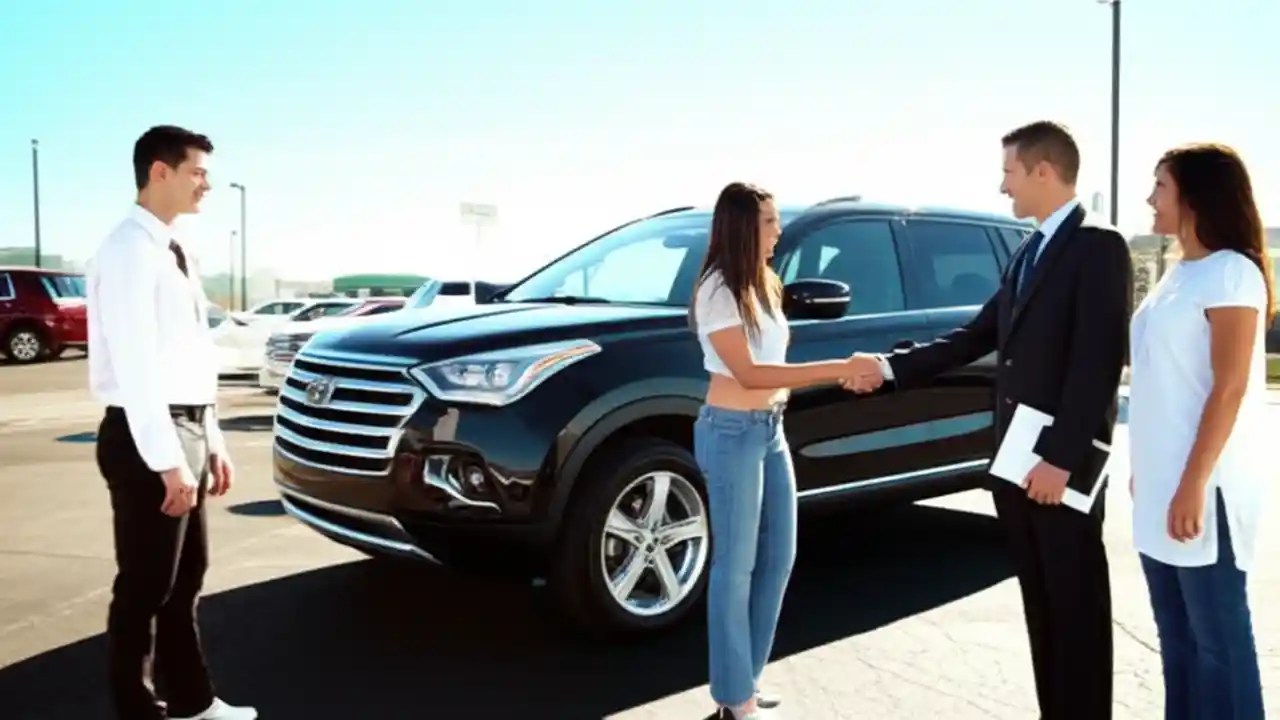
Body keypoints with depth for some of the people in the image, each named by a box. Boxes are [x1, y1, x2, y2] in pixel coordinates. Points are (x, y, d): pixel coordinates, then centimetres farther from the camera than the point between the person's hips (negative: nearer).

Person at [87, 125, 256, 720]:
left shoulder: (171, 251, 14)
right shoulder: (129, 249, -14)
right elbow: (136, 365, -21)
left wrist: (210, 440, 16)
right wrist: (167, 459, -22)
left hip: (187, 429, 10)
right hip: (146, 437, -10)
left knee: (185, 579, 18)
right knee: (144, 587, 1)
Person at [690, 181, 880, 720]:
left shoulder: (763, 286, 12)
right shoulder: (718, 290, -15)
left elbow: (774, 366, 13)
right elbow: (748, 374, -21)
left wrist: (843, 377, 1)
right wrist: (839, 368, -22)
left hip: (771, 429, 9)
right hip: (732, 433, -9)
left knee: (777, 558, 13)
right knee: (736, 565, 0)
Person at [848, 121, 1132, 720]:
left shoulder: (1098, 247, -10)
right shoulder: (1027, 254, 16)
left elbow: (1099, 362, -17)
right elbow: (978, 337, 17)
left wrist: (1060, 458, -21)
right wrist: (891, 366, 12)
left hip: (1063, 462, -8)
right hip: (1015, 458, 8)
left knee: (1077, 604, 3)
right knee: (1041, 602, 15)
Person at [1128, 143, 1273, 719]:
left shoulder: (1231, 273, -11)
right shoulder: (1179, 274, 14)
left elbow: (1230, 390, -16)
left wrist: (1193, 485, -19)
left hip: (1202, 485, -8)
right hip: (1160, 482, 8)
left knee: (1216, 633, 2)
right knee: (1176, 631, 14)